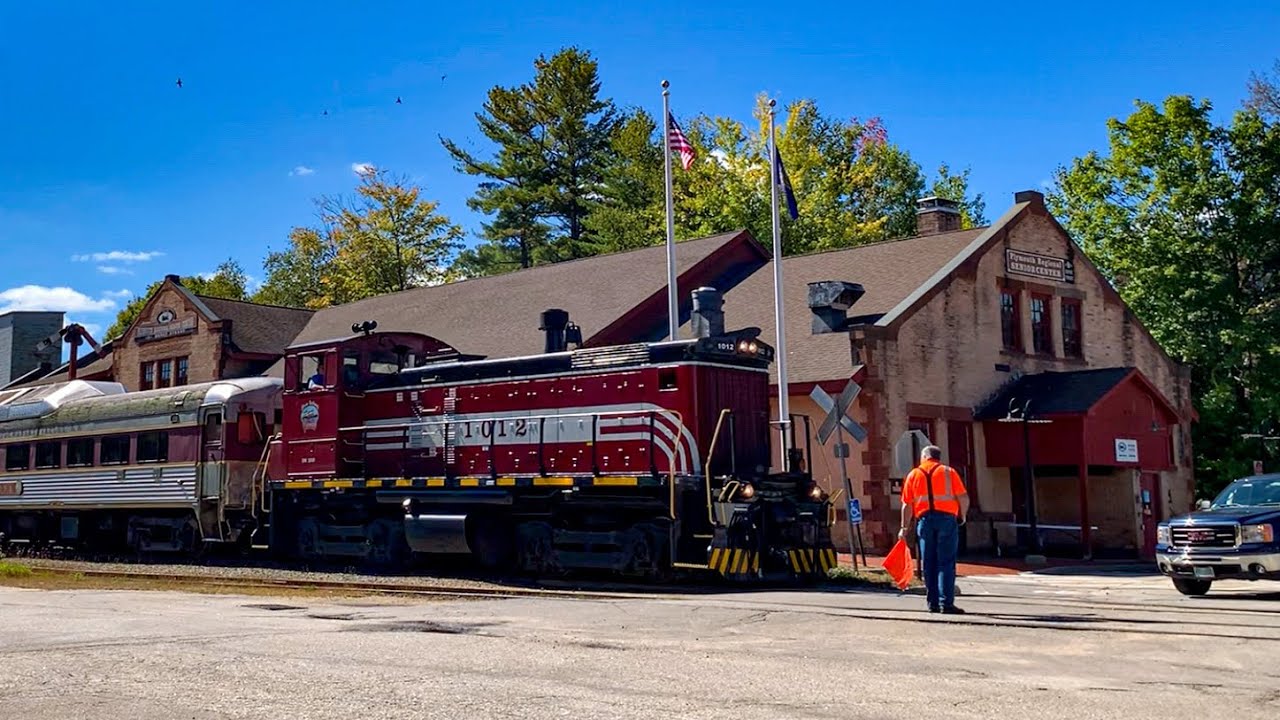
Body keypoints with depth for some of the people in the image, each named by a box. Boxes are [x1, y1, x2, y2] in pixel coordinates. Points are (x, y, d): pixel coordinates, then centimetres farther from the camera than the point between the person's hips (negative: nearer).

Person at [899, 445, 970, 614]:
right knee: (946, 563, -3)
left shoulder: (914, 474, 10)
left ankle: (933, 603, 9)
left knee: (929, 564, 8)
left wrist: (904, 527, 11)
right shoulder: (949, 472, 5)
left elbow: (907, 504, 6)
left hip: (925, 520, 2)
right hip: (946, 519, -2)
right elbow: (963, 497, -3)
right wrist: (962, 516, 13)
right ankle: (946, 603, -10)